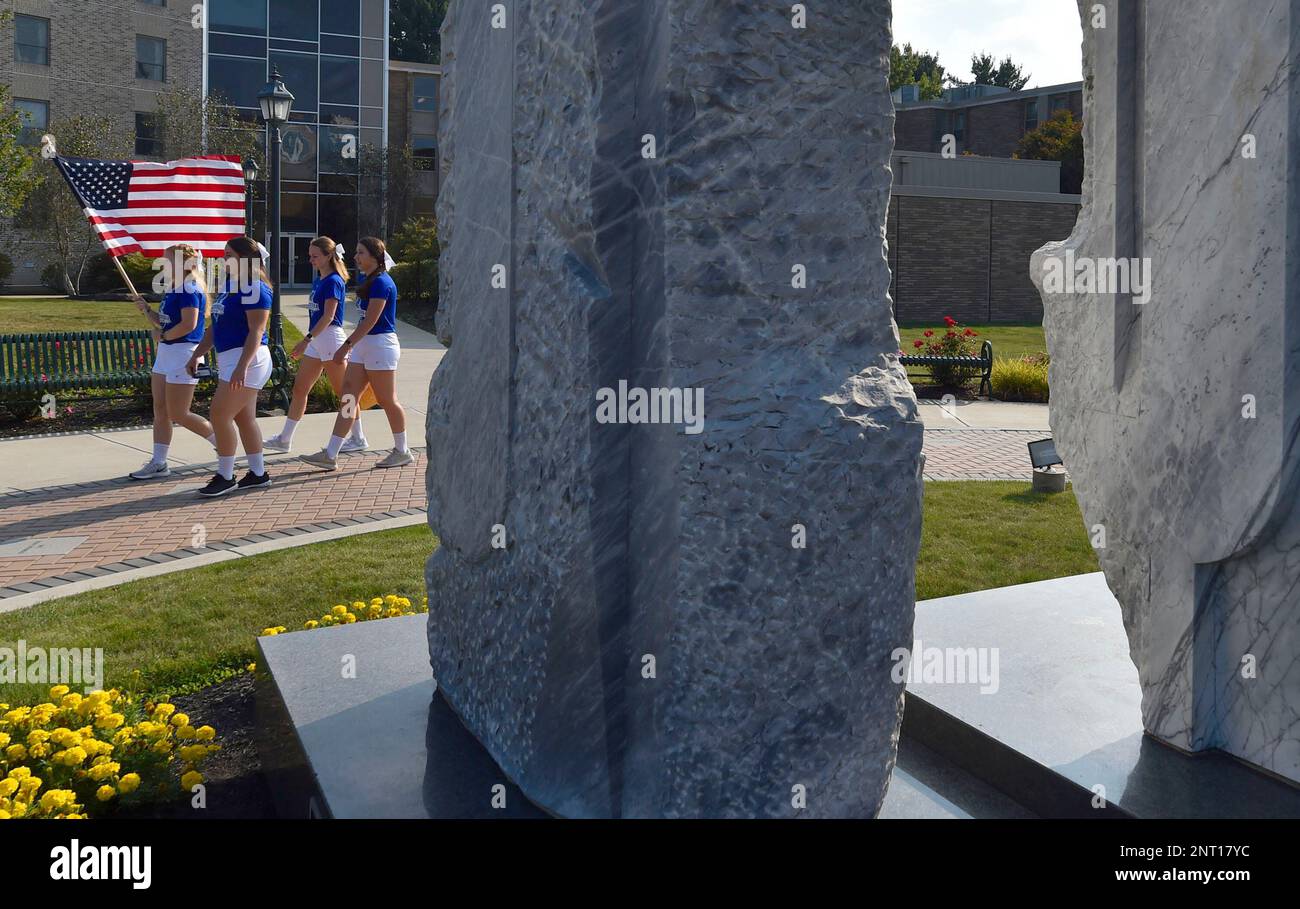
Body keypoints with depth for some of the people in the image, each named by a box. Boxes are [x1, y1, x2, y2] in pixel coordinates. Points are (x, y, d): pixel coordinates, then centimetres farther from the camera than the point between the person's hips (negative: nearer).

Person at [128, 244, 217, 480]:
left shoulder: (189, 289, -16)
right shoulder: (172, 289, 14)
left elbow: (189, 324, -26)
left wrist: (163, 335, -14)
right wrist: (147, 310, 6)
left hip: (183, 354, -10)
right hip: (166, 354, 10)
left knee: (178, 415, -5)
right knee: (160, 412, 10)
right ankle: (158, 463, 15)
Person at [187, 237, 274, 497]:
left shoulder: (254, 288, -14)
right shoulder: (230, 286, 16)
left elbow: (256, 331, -21)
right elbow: (214, 327, 21)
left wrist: (241, 367, -27)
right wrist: (197, 355, 18)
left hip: (247, 358, -10)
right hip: (229, 358, 10)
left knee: (220, 415, -9)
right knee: (244, 418, 11)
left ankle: (225, 477, 1)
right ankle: (258, 473, 19)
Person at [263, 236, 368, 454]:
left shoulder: (333, 281, -13)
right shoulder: (318, 279, 13)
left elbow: (328, 316, -21)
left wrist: (307, 339, -26)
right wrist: (308, 340, 19)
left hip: (330, 337, -9)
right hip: (316, 340, 9)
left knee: (342, 391, -1)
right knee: (299, 389, 8)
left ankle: (359, 439, 10)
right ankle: (284, 439, 12)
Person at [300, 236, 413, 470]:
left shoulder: (381, 282, -15)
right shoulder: (370, 281, 15)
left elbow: (370, 321, -21)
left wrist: (346, 345, -22)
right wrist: (351, 345, 18)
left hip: (380, 345, -10)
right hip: (363, 346, 10)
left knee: (387, 400, 0)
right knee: (348, 397, 3)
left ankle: (403, 452, 14)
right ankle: (330, 455, 1)